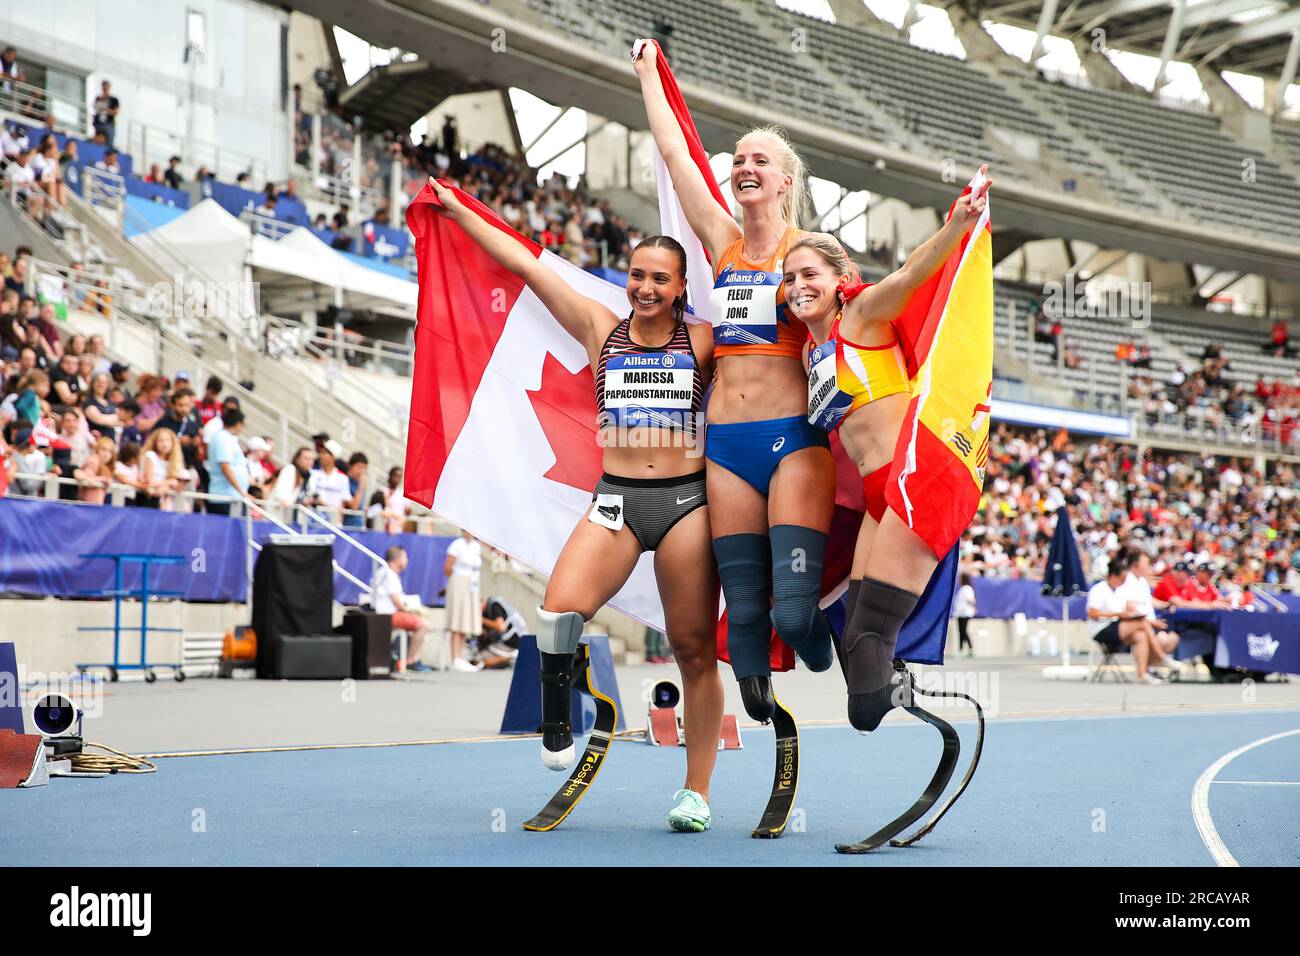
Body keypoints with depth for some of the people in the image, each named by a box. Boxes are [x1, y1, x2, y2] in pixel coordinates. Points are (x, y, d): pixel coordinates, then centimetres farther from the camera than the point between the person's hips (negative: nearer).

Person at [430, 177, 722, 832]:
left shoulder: (702, 341, 5)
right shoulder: (600, 330, 9)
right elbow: (526, 265, 10)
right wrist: (457, 211, 13)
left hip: (687, 500, -1)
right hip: (616, 500, 1)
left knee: (694, 648, 1)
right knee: (559, 611, -22)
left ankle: (696, 792, 12)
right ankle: (557, 722, 5)